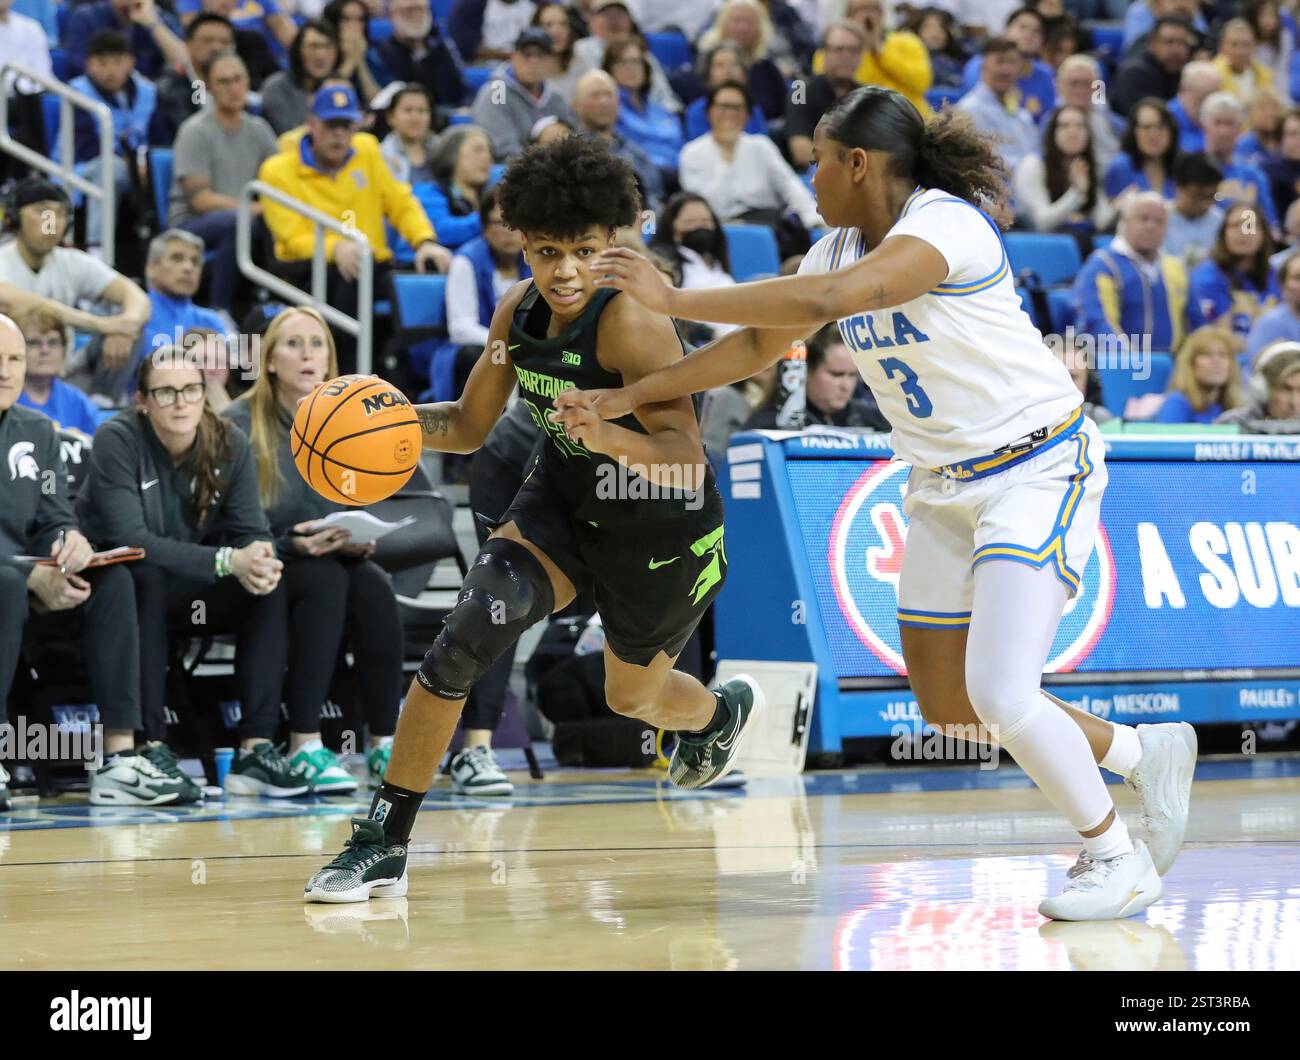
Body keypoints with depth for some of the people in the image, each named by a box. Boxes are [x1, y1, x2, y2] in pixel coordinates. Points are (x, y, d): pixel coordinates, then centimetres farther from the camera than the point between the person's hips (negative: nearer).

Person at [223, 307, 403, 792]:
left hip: (335, 558, 4)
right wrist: (291, 546, -25)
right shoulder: (238, 424, -6)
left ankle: (384, 744, -28)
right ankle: (304, 748, -38)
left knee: (374, 585, -30)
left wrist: (360, 541, -14)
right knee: (326, 580, -35)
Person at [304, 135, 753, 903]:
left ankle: (723, 712, 60)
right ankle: (384, 844, -14)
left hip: (662, 532, -4)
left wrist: (611, 438, -55)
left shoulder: (633, 323, -31)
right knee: (468, 634, -21)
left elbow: (687, 462, -36)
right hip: (562, 502, 4)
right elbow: (469, 426, 4)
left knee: (632, 696, 19)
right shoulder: (519, 314, -10)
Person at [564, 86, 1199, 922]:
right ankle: (1145, 753, 27)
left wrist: (674, 299, -32)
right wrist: (631, 396, 10)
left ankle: (1118, 861, 2)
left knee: (1000, 695, -19)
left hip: (1038, 468, -9)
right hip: (945, 485, 9)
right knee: (947, 706, 9)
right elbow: (759, 343, 15)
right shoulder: (840, 250, 5)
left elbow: (825, 300, -37)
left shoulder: (947, 224, -22)